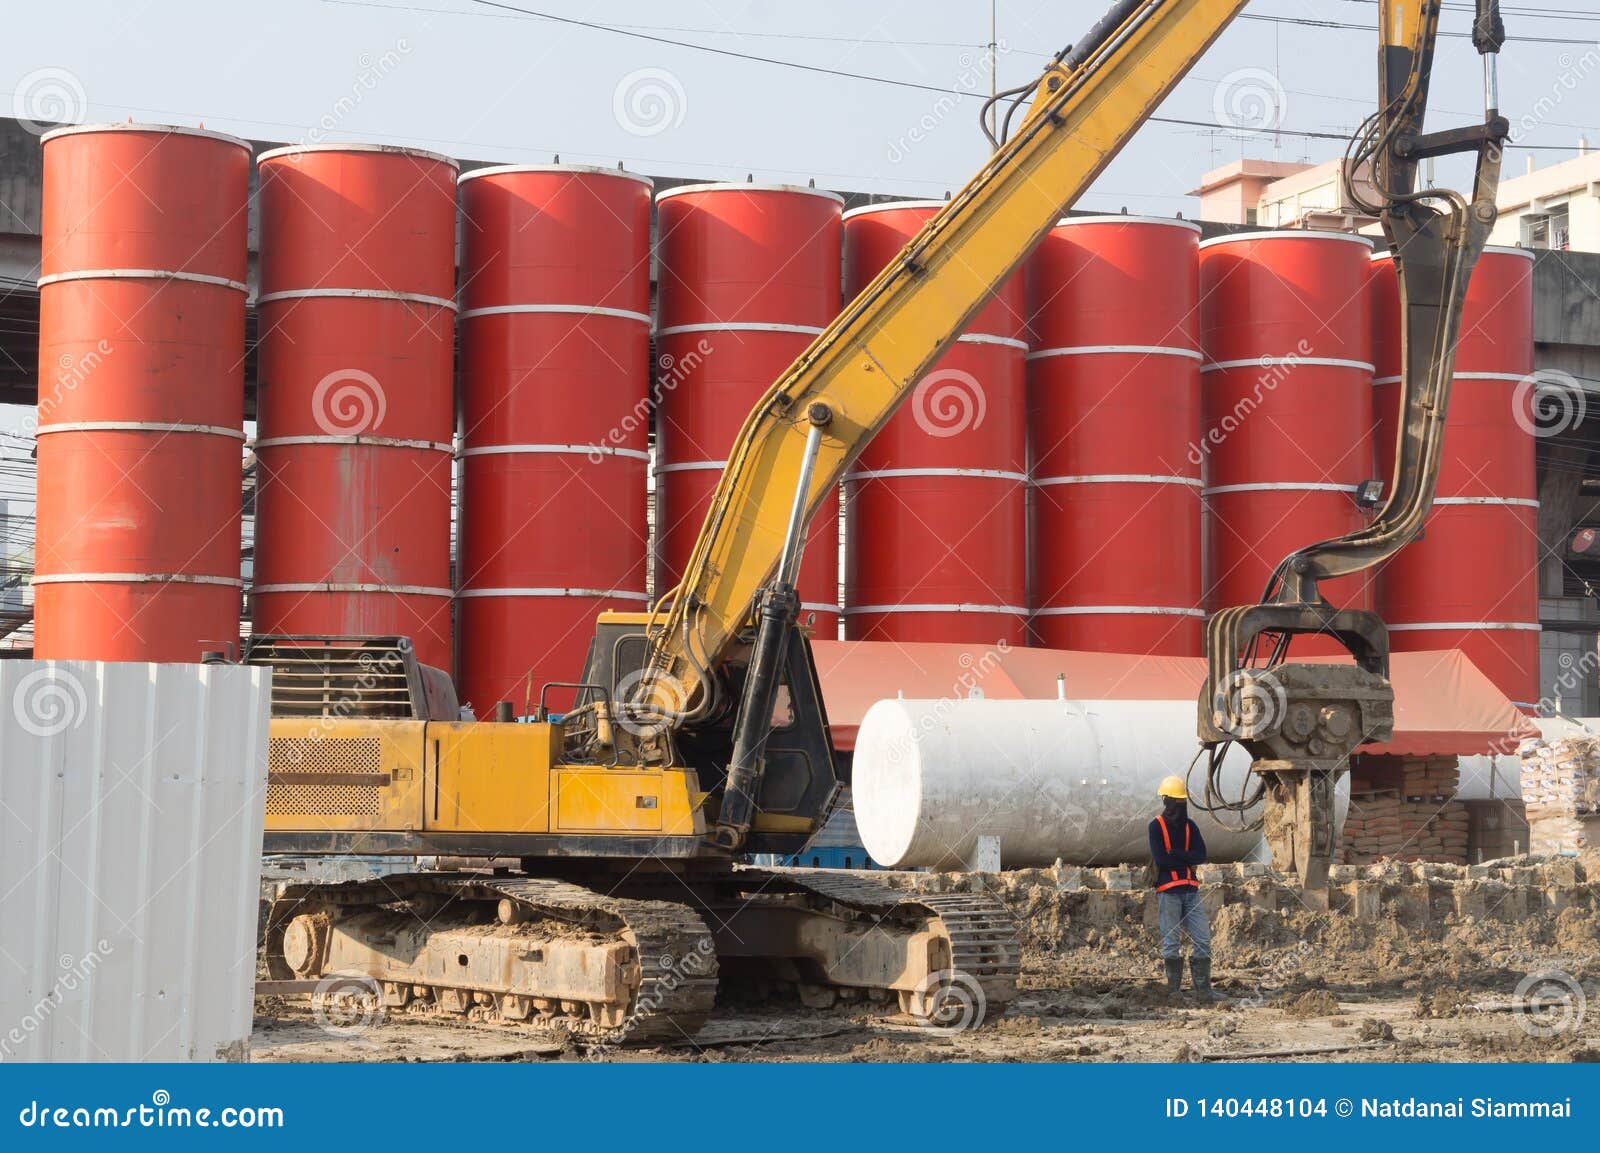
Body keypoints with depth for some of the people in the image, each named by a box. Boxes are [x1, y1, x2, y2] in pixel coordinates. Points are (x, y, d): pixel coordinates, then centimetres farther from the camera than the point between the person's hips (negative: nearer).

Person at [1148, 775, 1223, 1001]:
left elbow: (1201, 855, -1)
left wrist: (1175, 854, -11)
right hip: (1168, 891, -5)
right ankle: (1173, 989, 5)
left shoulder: (1190, 826, 12)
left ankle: (1203, 987, 5)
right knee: (1172, 942, -1)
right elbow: (1160, 859, -14)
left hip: (1191, 890, 5)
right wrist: (1187, 860, -5)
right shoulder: (1157, 826, -2)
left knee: (1202, 940, 1)